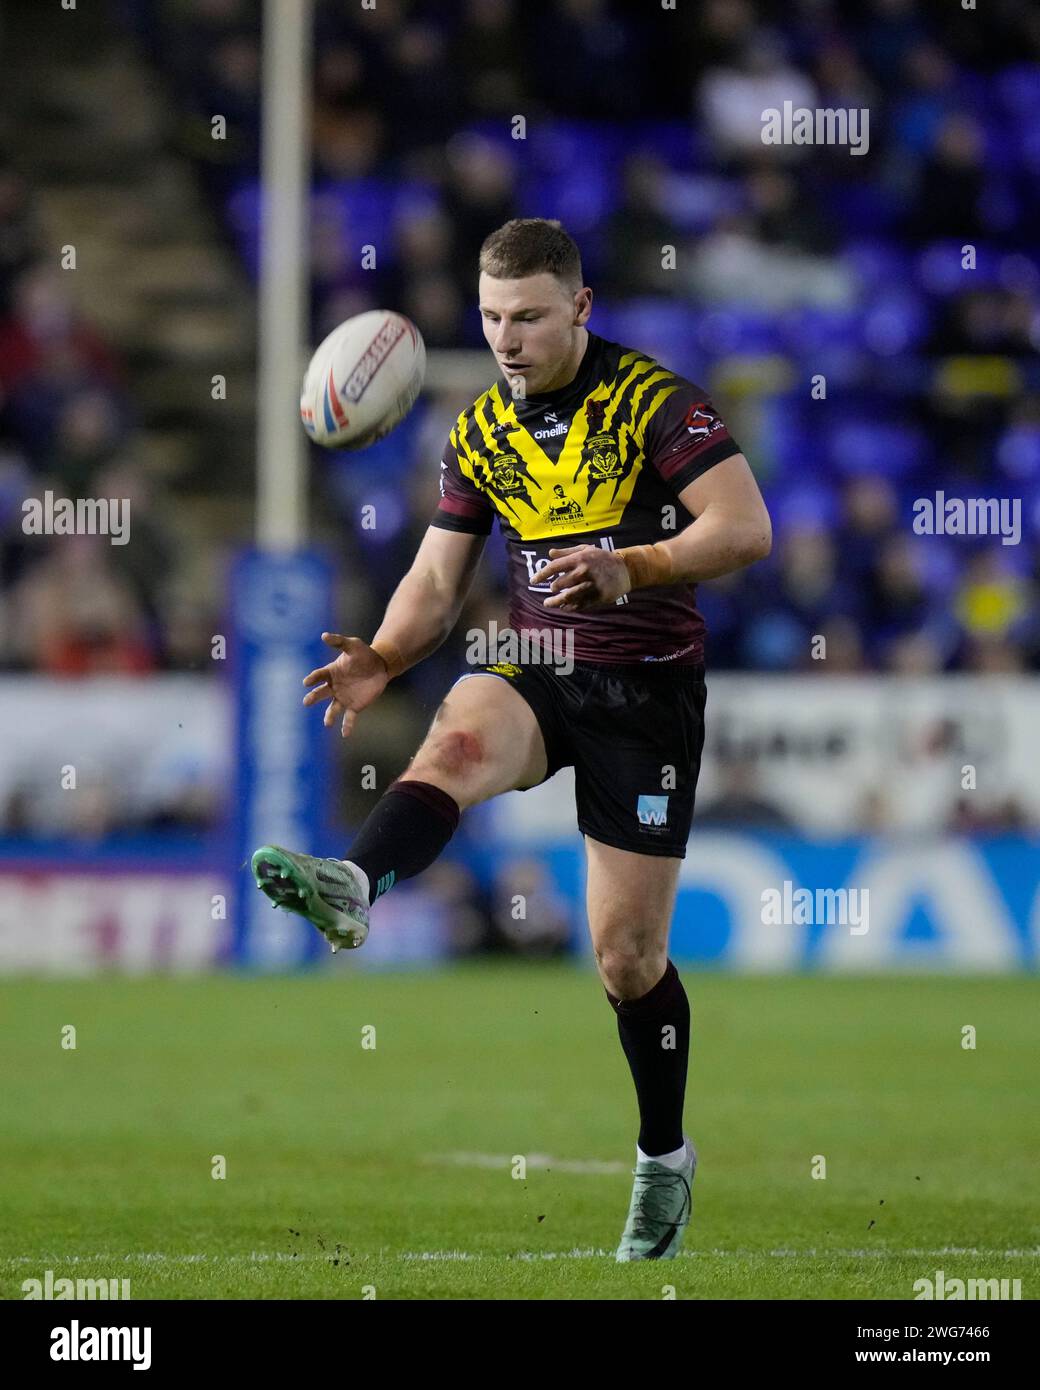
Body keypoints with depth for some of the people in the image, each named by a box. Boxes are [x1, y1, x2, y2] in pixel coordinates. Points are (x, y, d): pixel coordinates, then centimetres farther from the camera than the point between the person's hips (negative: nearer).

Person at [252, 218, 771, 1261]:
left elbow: (745, 528, -18)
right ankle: (351, 889, -62)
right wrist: (383, 658, -9)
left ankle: (664, 1160, 19)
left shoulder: (653, 402, -10)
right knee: (460, 737, -33)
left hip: (648, 686, -4)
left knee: (626, 950, -2)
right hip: (536, 673, 4)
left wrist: (630, 568, -33)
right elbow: (439, 576, 10)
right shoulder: (480, 431, 8)